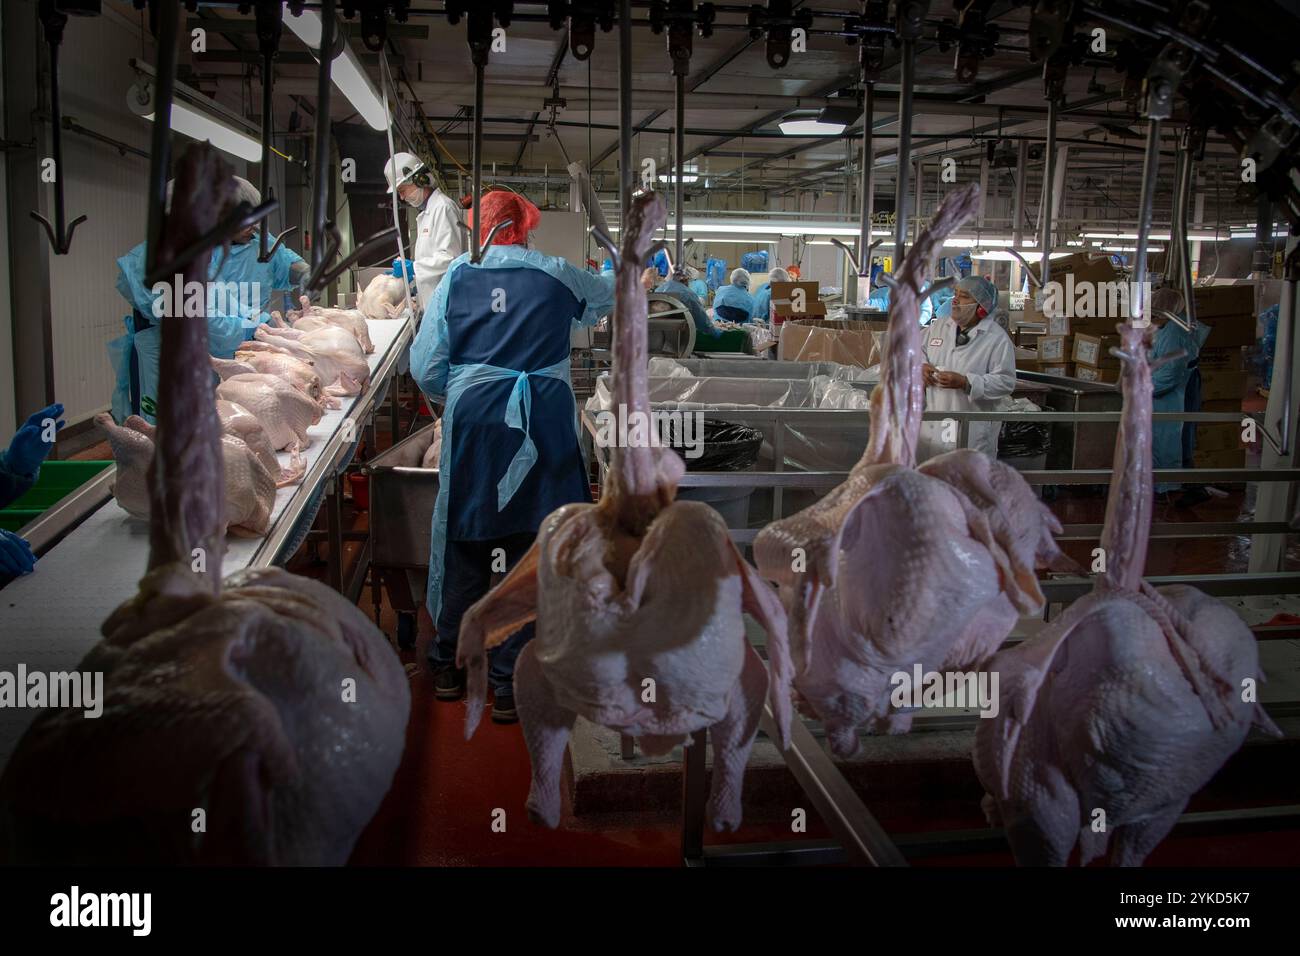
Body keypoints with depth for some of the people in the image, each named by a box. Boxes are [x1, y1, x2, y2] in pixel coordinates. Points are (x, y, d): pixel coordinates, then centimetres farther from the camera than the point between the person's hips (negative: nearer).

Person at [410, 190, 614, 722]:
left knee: (466, 544, 14)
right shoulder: (557, 276, 3)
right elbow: (608, 298, 23)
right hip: (544, 424, -1)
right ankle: (510, 683, 10)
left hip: (474, 422, 1)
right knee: (531, 546, 4)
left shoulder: (456, 279, 3)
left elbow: (425, 368, 0)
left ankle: (449, 667, 28)